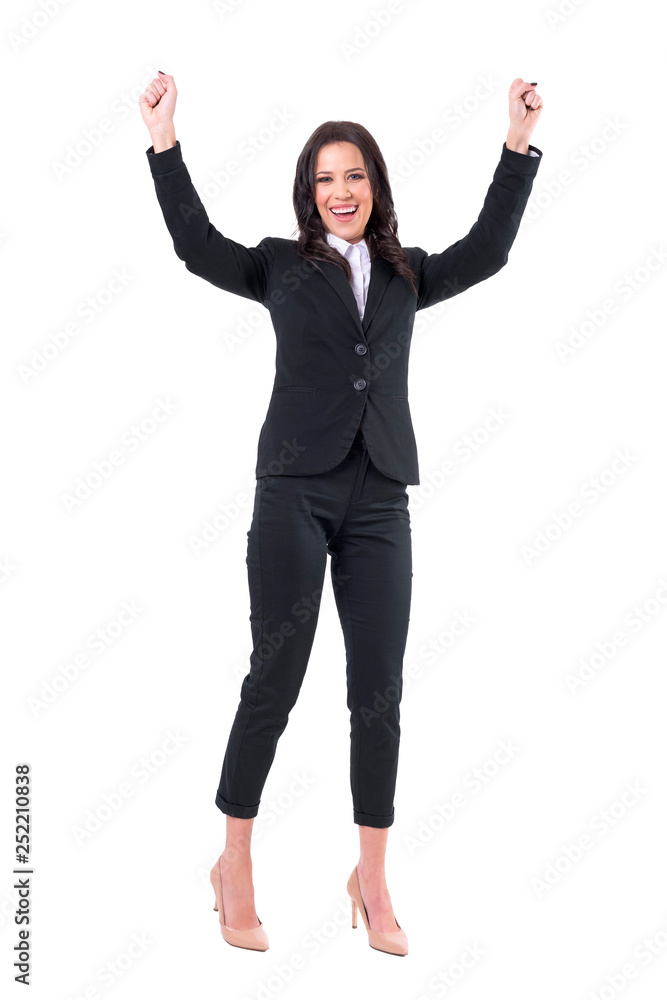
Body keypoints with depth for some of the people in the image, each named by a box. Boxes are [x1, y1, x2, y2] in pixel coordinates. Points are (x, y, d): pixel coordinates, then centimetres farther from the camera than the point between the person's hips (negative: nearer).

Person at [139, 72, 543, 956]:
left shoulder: (407, 274, 15)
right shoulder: (281, 265, 8)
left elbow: (487, 251, 6)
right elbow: (198, 247, -4)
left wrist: (519, 143, 3)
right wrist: (164, 141, -9)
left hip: (379, 501, 3)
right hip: (295, 491, -3)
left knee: (380, 692, 4)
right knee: (276, 676, 0)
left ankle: (373, 880, 16)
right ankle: (236, 866, 16)